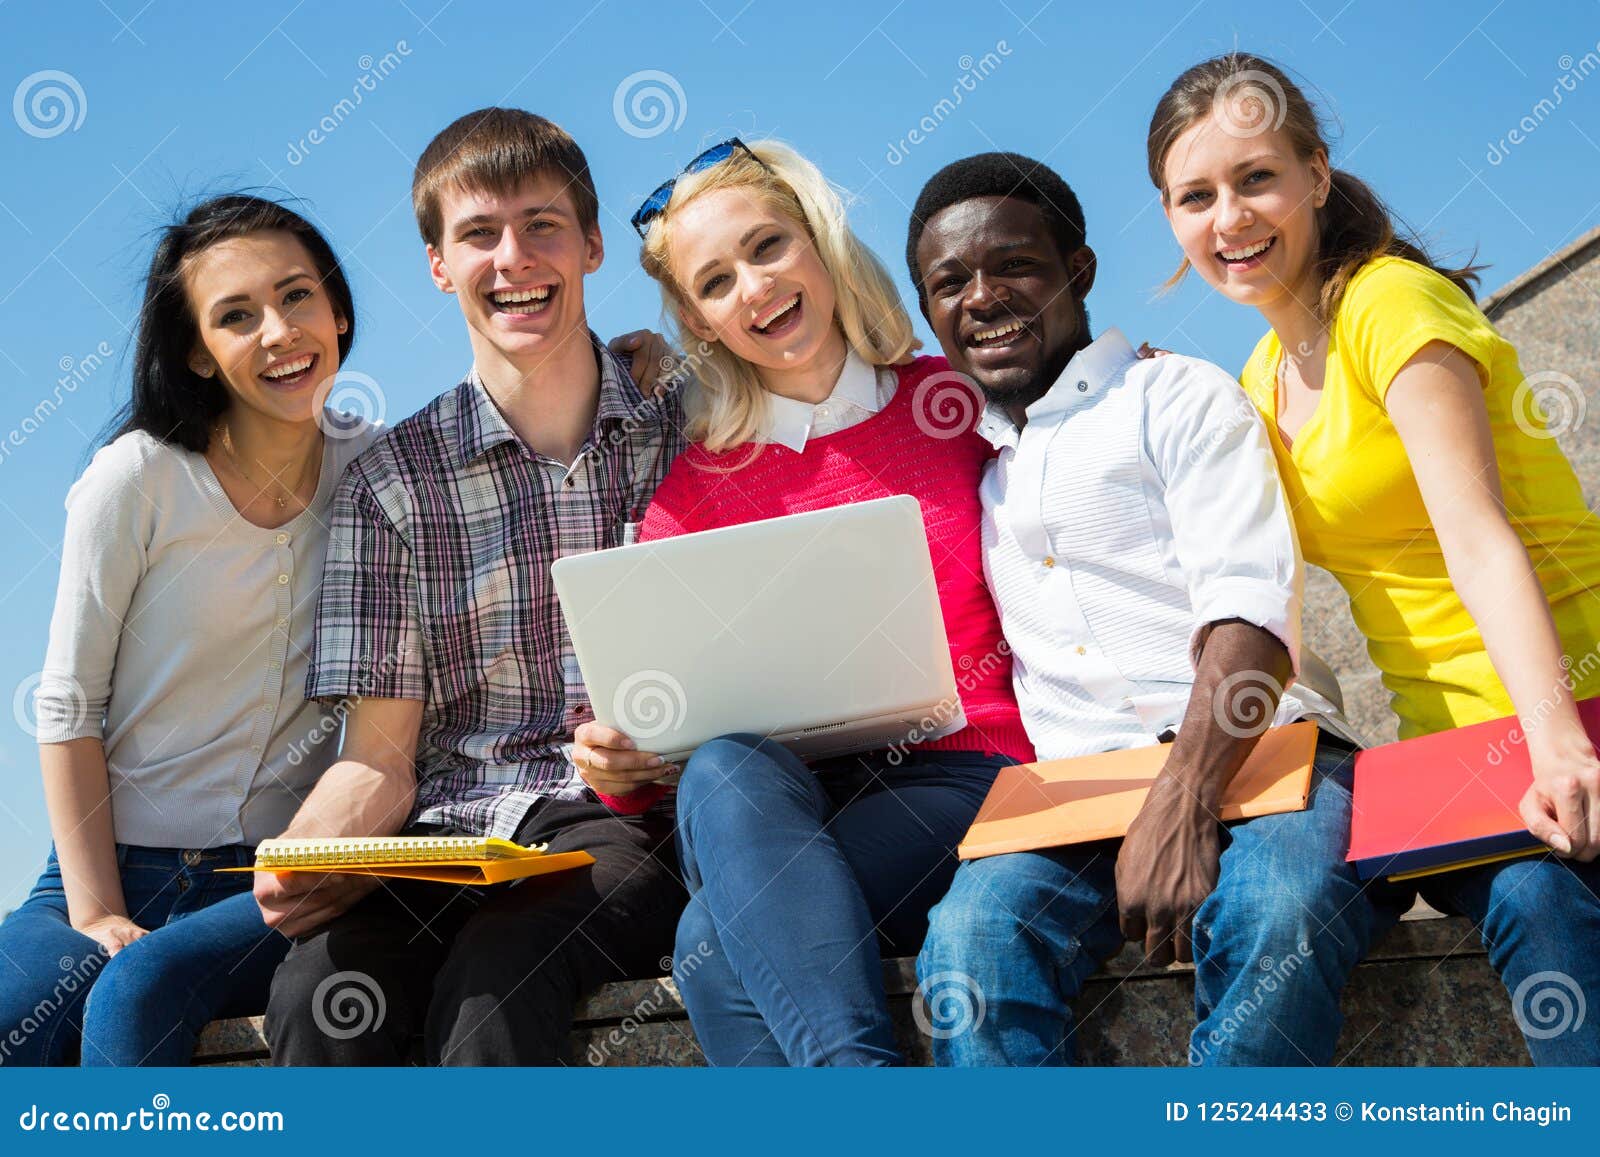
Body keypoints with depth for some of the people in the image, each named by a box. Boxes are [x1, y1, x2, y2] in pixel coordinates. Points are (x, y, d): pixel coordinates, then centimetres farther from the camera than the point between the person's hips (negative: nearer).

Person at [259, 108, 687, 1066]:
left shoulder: (686, 432, 7)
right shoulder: (394, 483, 9)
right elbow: (380, 759, 5)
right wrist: (306, 859, -17)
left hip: (628, 820, -1)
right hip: (451, 832, 2)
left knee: (492, 990, -33)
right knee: (319, 998, -29)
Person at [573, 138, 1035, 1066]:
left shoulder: (959, 406, 9)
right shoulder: (696, 490, 12)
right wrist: (616, 768, -11)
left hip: (963, 780, -2)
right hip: (774, 812, 2)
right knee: (725, 768, -36)